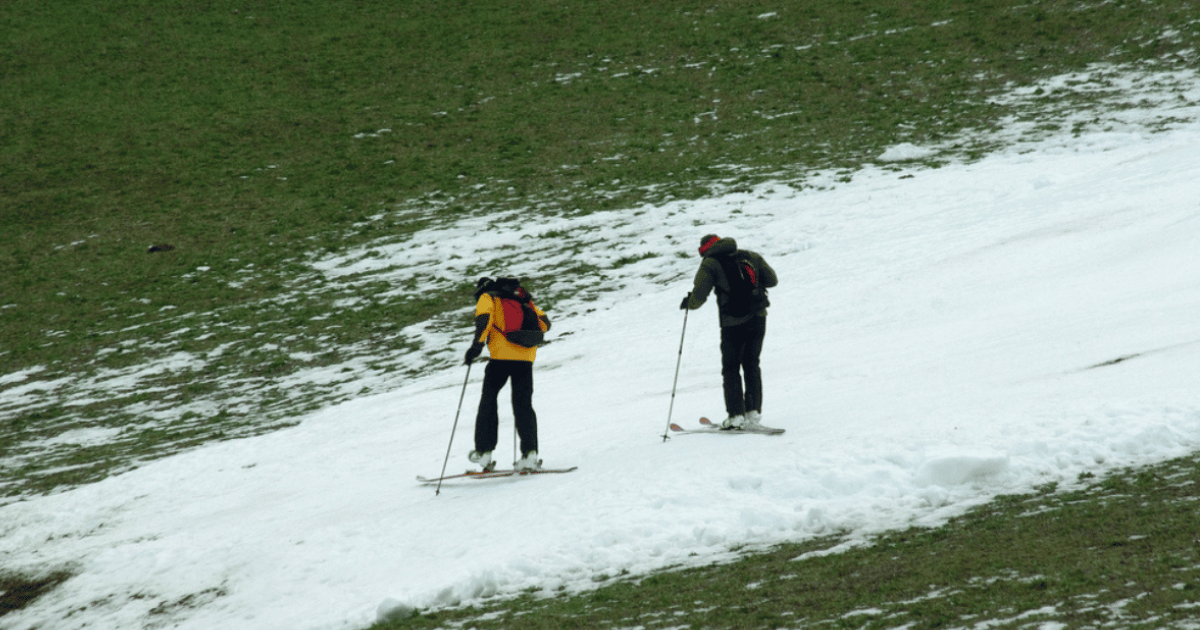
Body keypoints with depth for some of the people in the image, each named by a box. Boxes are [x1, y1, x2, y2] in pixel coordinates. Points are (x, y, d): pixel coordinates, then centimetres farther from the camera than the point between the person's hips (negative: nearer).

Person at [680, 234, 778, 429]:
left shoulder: (710, 263, -1)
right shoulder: (750, 256, 11)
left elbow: (698, 296, -7)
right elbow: (772, 280, 17)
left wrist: (688, 303, 14)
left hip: (732, 323, -4)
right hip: (757, 318, 4)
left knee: (731, 368, 8)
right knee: (751, 364, 17)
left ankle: (736, 414, 2)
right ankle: (753, 410, 12)